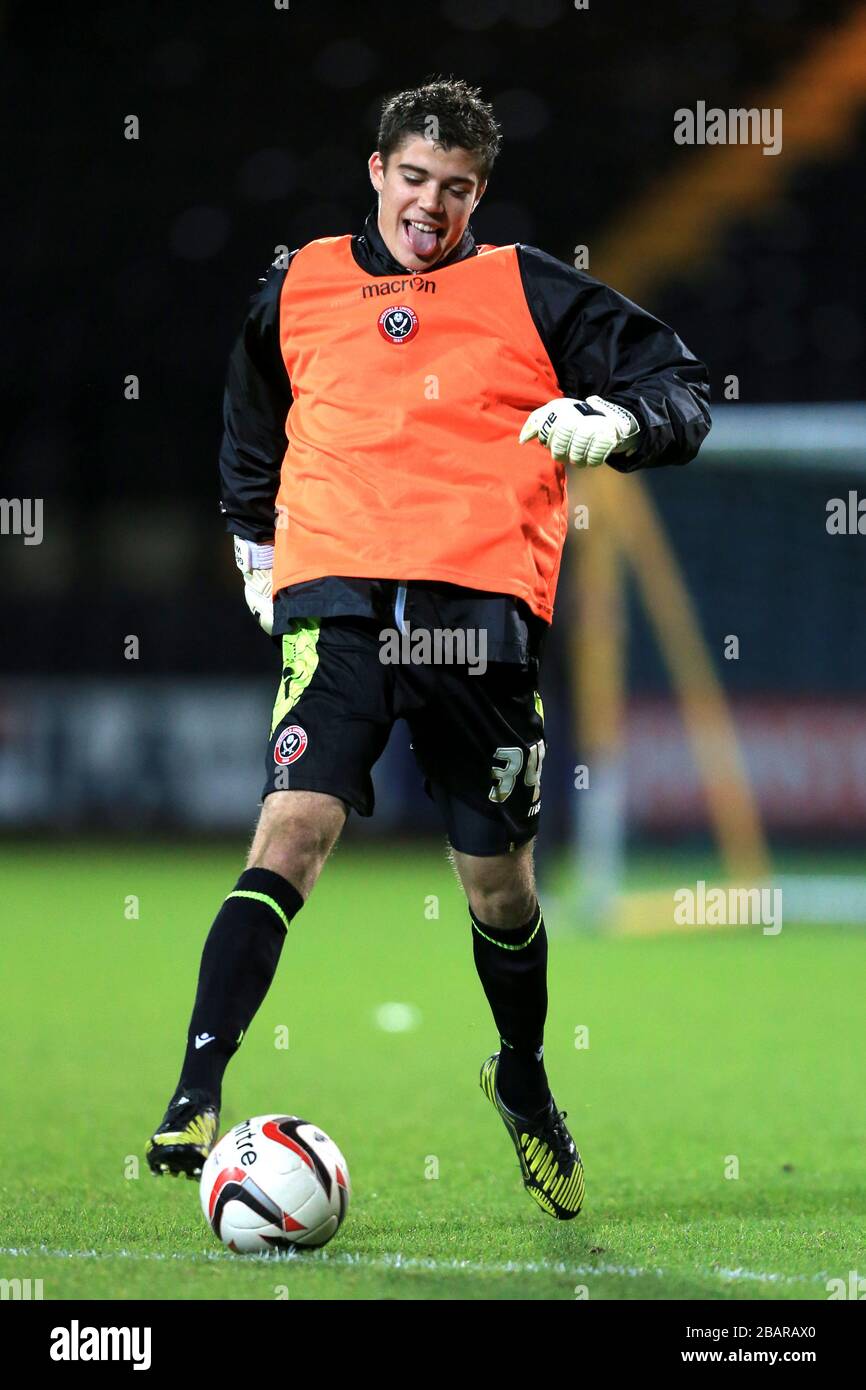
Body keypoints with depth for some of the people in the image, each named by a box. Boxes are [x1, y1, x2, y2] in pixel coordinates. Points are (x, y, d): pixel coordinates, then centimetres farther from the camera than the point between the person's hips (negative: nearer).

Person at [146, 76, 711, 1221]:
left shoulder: (526, 292, 8)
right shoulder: (298, 289, 14)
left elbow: (680, 385, 7)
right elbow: (251, 429, 34)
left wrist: (616, 420, -13)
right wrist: (253, 542, 31)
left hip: (481, 610, 0)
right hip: (338, 606, 0)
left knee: (499, 886, 8)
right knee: (294, 830, -20)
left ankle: (524, 1082, 37)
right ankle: (196, 1096, -25)